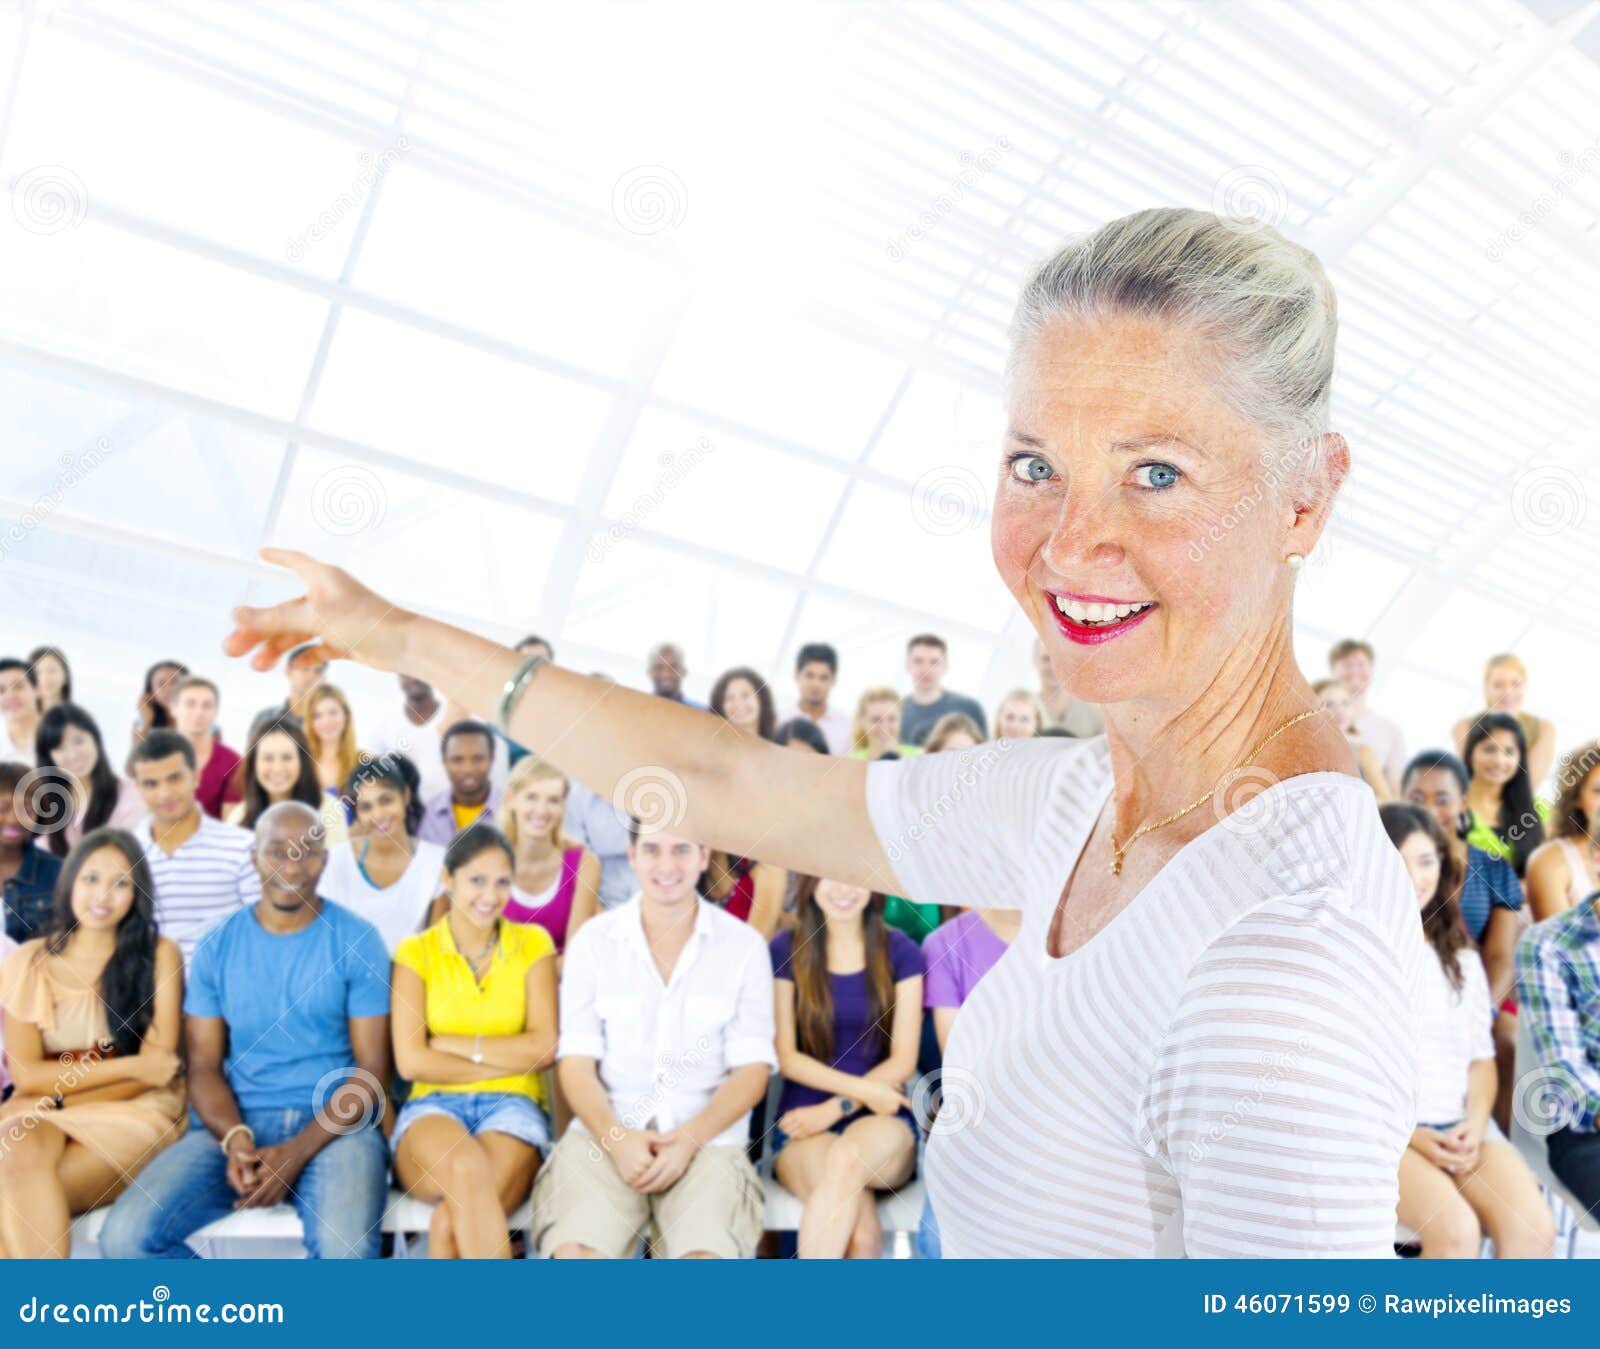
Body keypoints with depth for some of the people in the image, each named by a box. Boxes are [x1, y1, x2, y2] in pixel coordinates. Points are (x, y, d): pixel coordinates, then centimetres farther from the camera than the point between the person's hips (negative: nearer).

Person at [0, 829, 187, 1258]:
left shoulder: (159, 955, -1)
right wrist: (130, 1066, -11)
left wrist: (59, 1098, -12)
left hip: (134, 1111, -2)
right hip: (44, 1111, 2)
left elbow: (156, 1070, -4)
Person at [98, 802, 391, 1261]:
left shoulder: (357, 941, 0)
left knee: (347, 1249, -33)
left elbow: (371, 1068, -3)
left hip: (334, 1122, -3)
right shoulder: (218, 946, 8)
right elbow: (204, 1065, 6)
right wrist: (235, 1139, -15)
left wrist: (296, 1152, -16)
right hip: (237, 1122, 3)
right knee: (125, 1236, -20)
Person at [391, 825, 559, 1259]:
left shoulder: (532, 944, 9)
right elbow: (411, 1061, -5)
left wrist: (453, 1045, -3)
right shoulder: (416, 953, 7)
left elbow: (543, 1048, -2)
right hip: (434, 1108, 0)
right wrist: (506, 1059, -4)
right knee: (467, 1166, -37)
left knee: (451, 1224, -33)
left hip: (512, 1106, 0)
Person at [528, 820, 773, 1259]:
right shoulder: (593, 940, 7)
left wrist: (689, 1139, -12)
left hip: (708, 1137, 0)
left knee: (709, 1251, -28)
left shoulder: (744, 945, 4)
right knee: (573, 1250, -27)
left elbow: (752, 1069, 3)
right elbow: (576, 1061, 3)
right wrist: (616, 1138, -14)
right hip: (605, 1131, 1)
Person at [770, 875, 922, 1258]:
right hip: (803, 1129, 0)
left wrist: (836, 1108, -11)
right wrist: (860, 1088, -11)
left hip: (881, 1122, 1)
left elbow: (903, 1061, 2)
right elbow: (785, 1056, 2)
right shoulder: (786, 950, 5)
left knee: (848, 1155, -38)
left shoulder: (900, 951, 6)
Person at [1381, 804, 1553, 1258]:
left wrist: (1475, 1124, -2)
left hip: (1463, 1129, 5)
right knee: (1456, 1230, -29)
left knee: (1534, 1228, -22)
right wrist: (1409, 1136, -13)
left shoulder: (1461, 960, 19)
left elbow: (1482, 1058, 18)